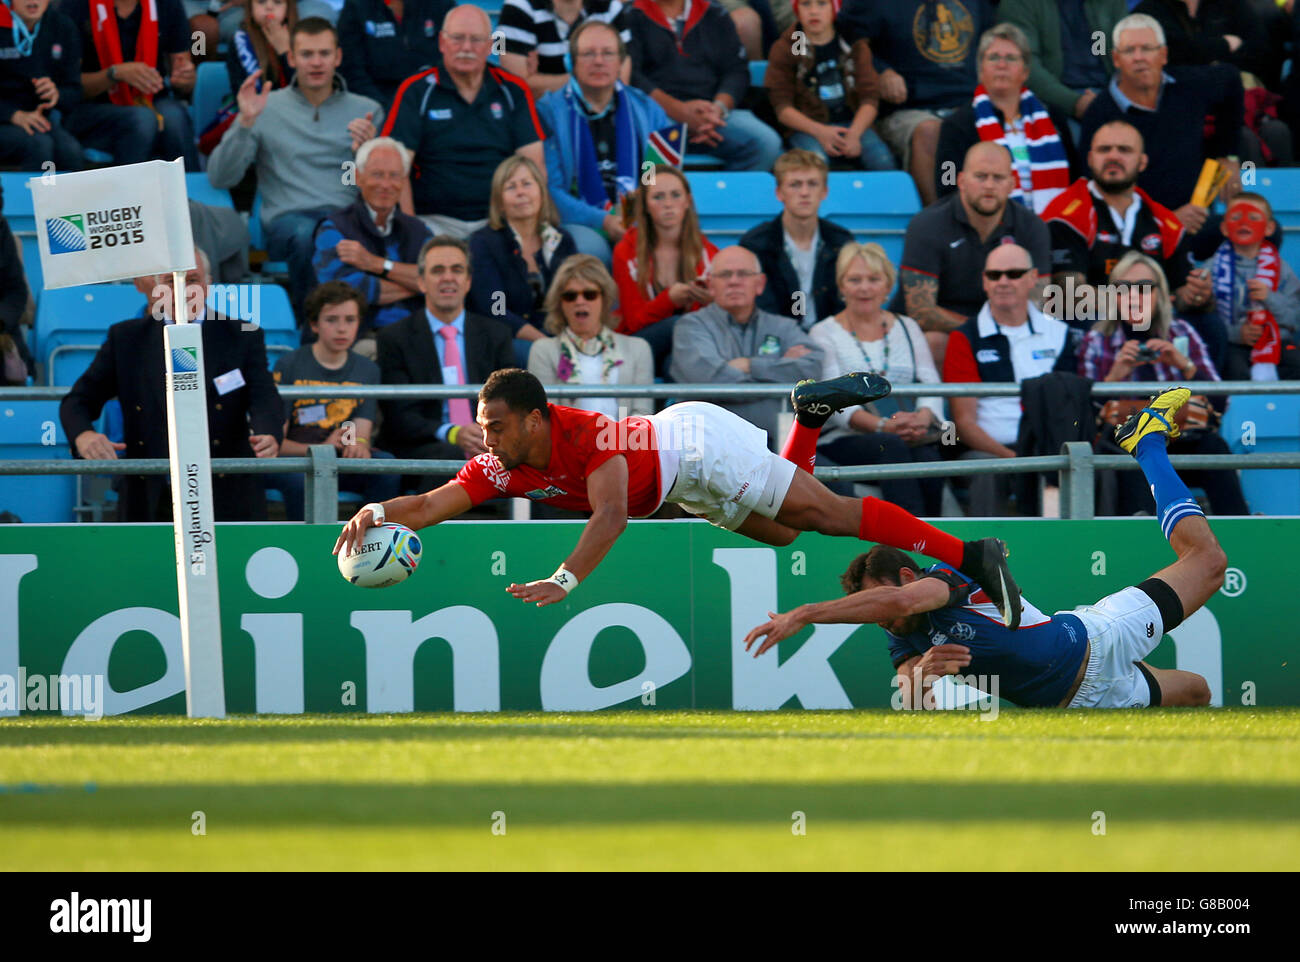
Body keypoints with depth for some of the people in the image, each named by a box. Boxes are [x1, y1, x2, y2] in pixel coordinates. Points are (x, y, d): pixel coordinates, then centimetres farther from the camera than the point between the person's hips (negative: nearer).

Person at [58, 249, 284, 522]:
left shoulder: (243, 338, 4)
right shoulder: (125, 339, 7)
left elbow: (264, 398, -8)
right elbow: (77, 401, 7)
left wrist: (268, 434, -33)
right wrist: (83, 435, -18)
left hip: (226, 503, -1)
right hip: (151, 504, 1)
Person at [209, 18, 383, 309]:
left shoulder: (367, 111, 19)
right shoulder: (267, 108, 16)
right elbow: (220, 178, 6)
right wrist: (246, 123, -8)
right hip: (289, 217, -1)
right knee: (307, 234, -40)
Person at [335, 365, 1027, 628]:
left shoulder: (584, 437, -37)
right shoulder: (502, 464, -14)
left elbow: (610, 514, -51)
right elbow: (436, 505, -10)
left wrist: (565, 581, -61)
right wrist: (378, 513, -30)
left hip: (703, 446, -8)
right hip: (677, 485, 8)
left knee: (825, 513, -11)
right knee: (782, 534, 24)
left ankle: (969, 556, -10)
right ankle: (812, 412, 37)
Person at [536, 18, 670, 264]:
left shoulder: (647, 110, 16)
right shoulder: (548, 112, 4)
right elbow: (548, 190, -5)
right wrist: (602, 221, -18)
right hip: (578, 222, -2)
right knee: (589, 246, -38)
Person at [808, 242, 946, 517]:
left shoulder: (907, 328, 21)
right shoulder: (825, 334, 10)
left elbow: (930, 385, 10)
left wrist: (921, 419, -15)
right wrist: (883, 426, -21)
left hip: (913, 437, 3)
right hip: (843, 442, -3)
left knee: (925, 454, -33)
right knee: (892, 447, -36)